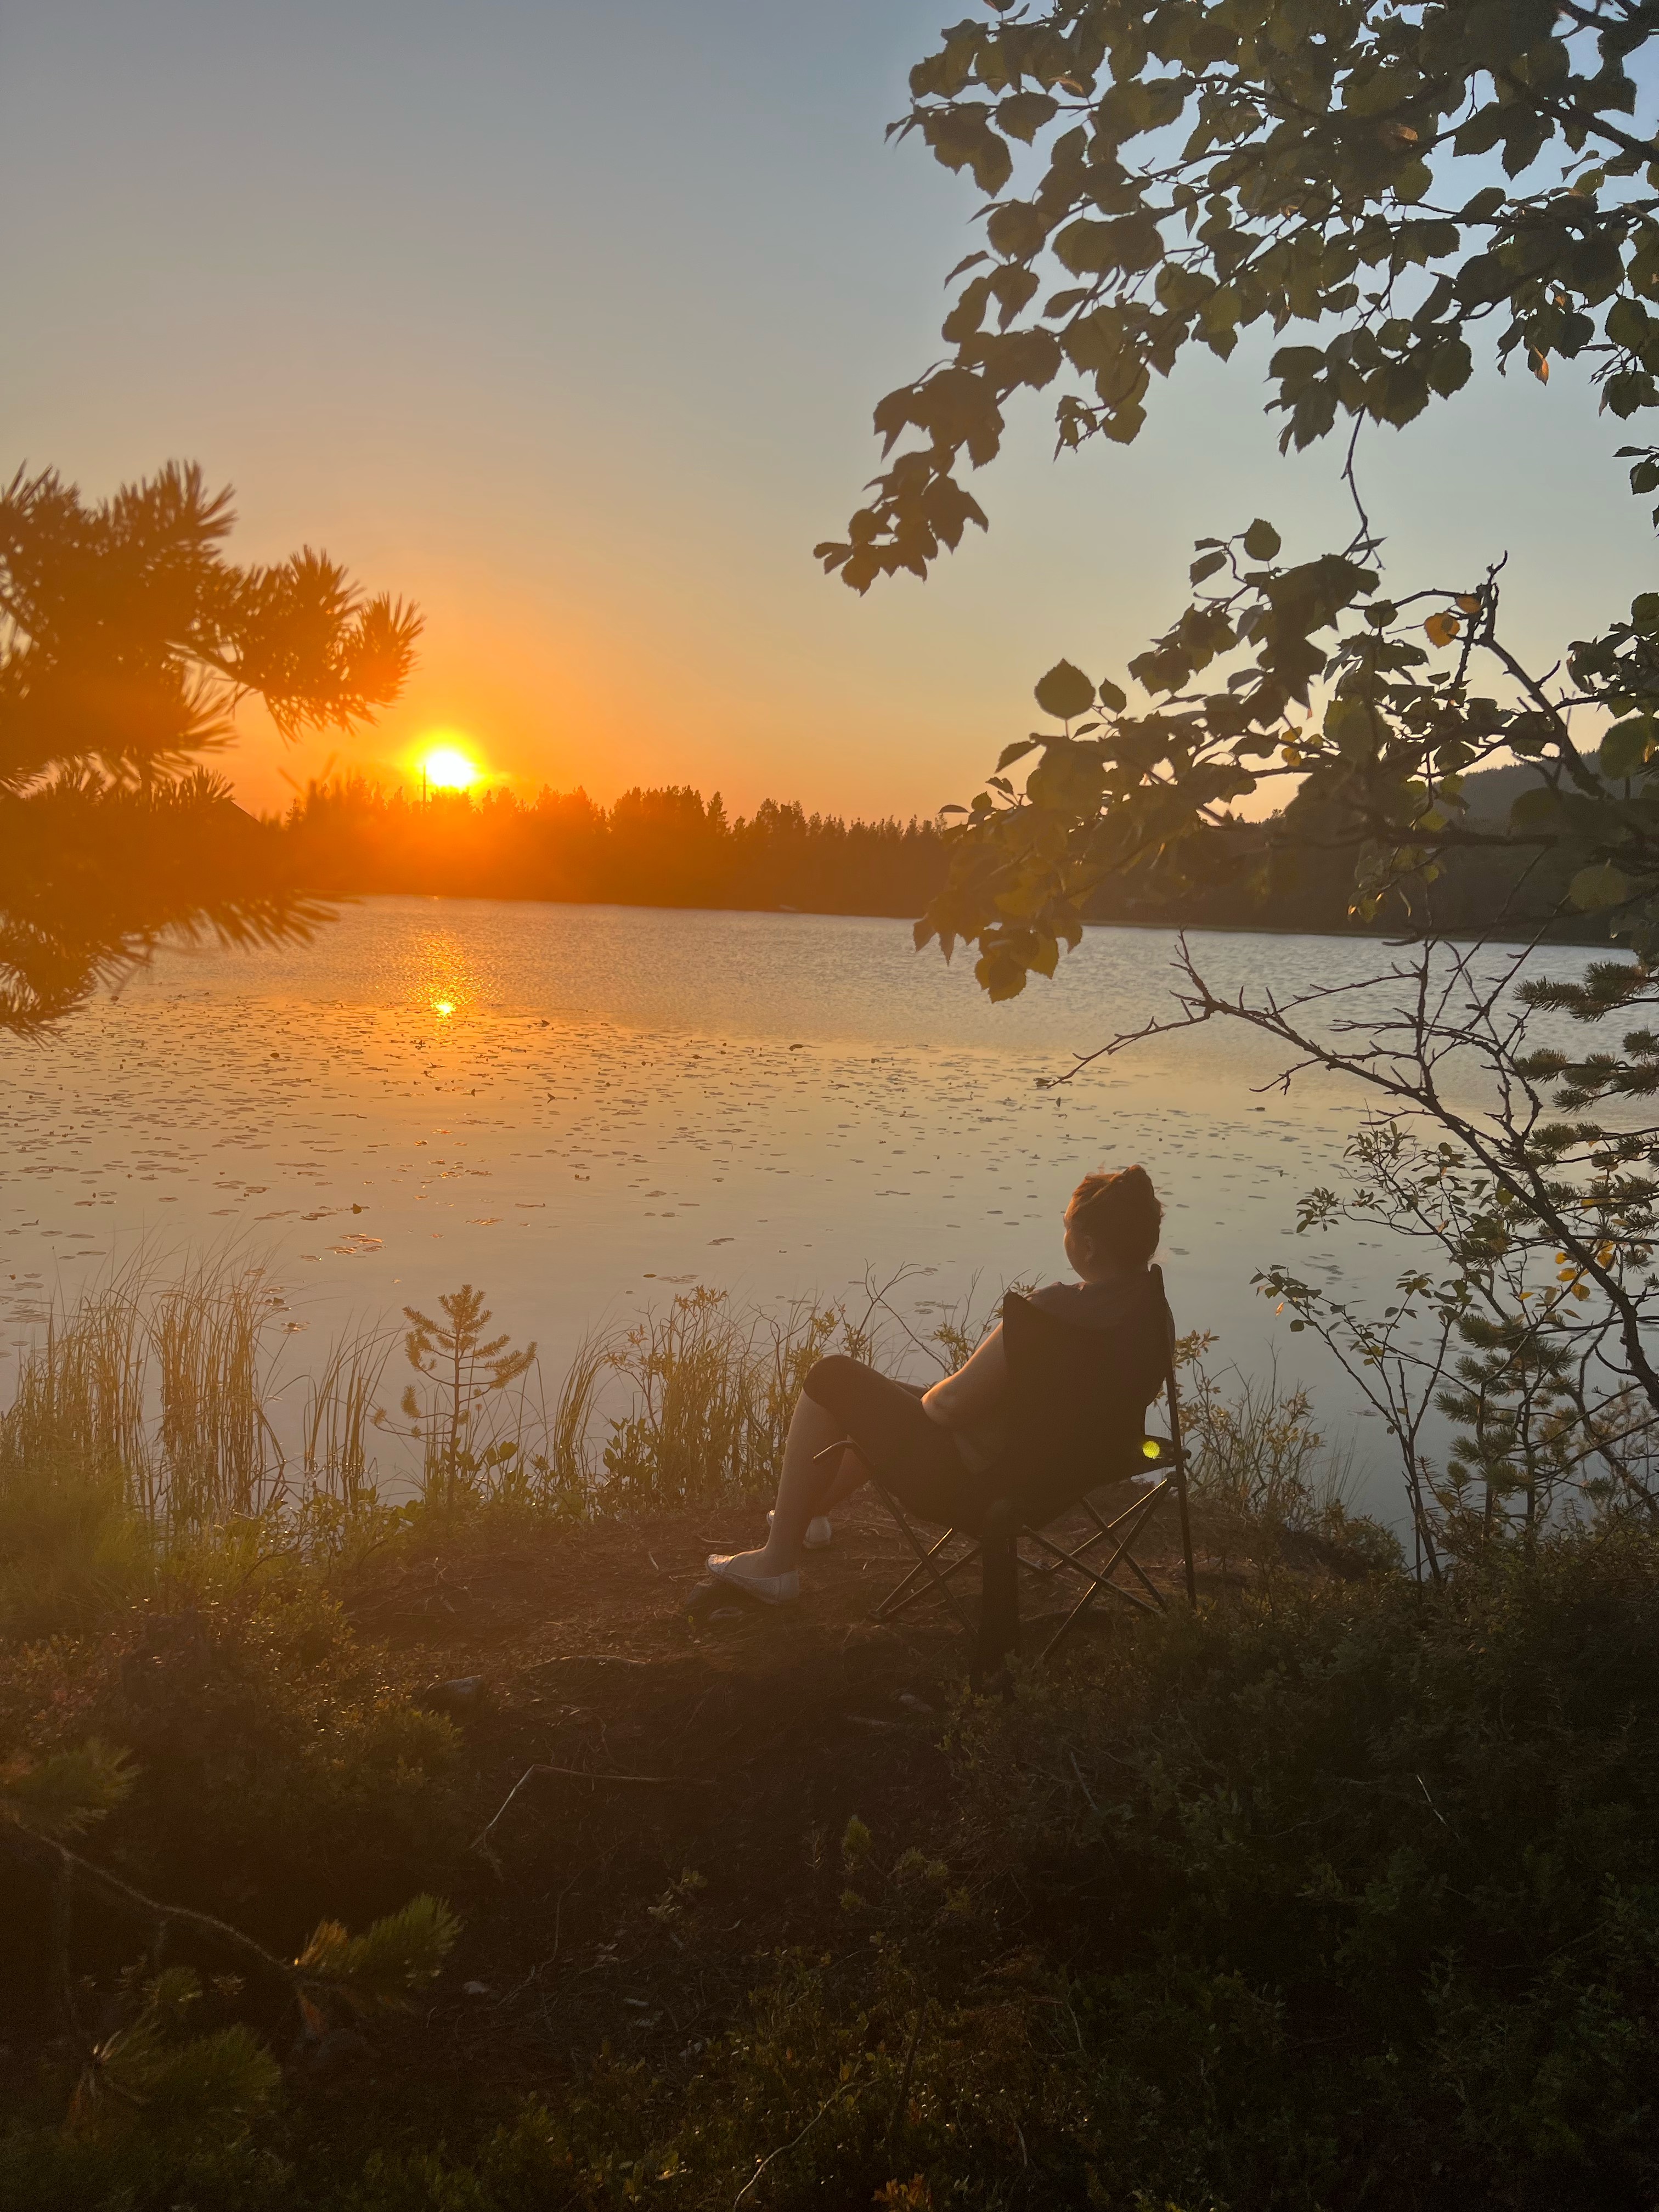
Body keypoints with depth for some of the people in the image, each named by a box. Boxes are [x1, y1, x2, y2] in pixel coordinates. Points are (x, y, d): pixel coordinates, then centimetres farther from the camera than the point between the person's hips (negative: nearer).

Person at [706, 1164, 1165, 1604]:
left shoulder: (1052, 1313, -33)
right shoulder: (1149, 1298, -6)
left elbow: (950, 1403, -25)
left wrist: (931, 1394, -1)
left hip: (971, 1480, -9)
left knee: (830, 1380, 6)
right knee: (888, 1395, 29)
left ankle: (776, 1562, 16)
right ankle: (808, 1512, 50)